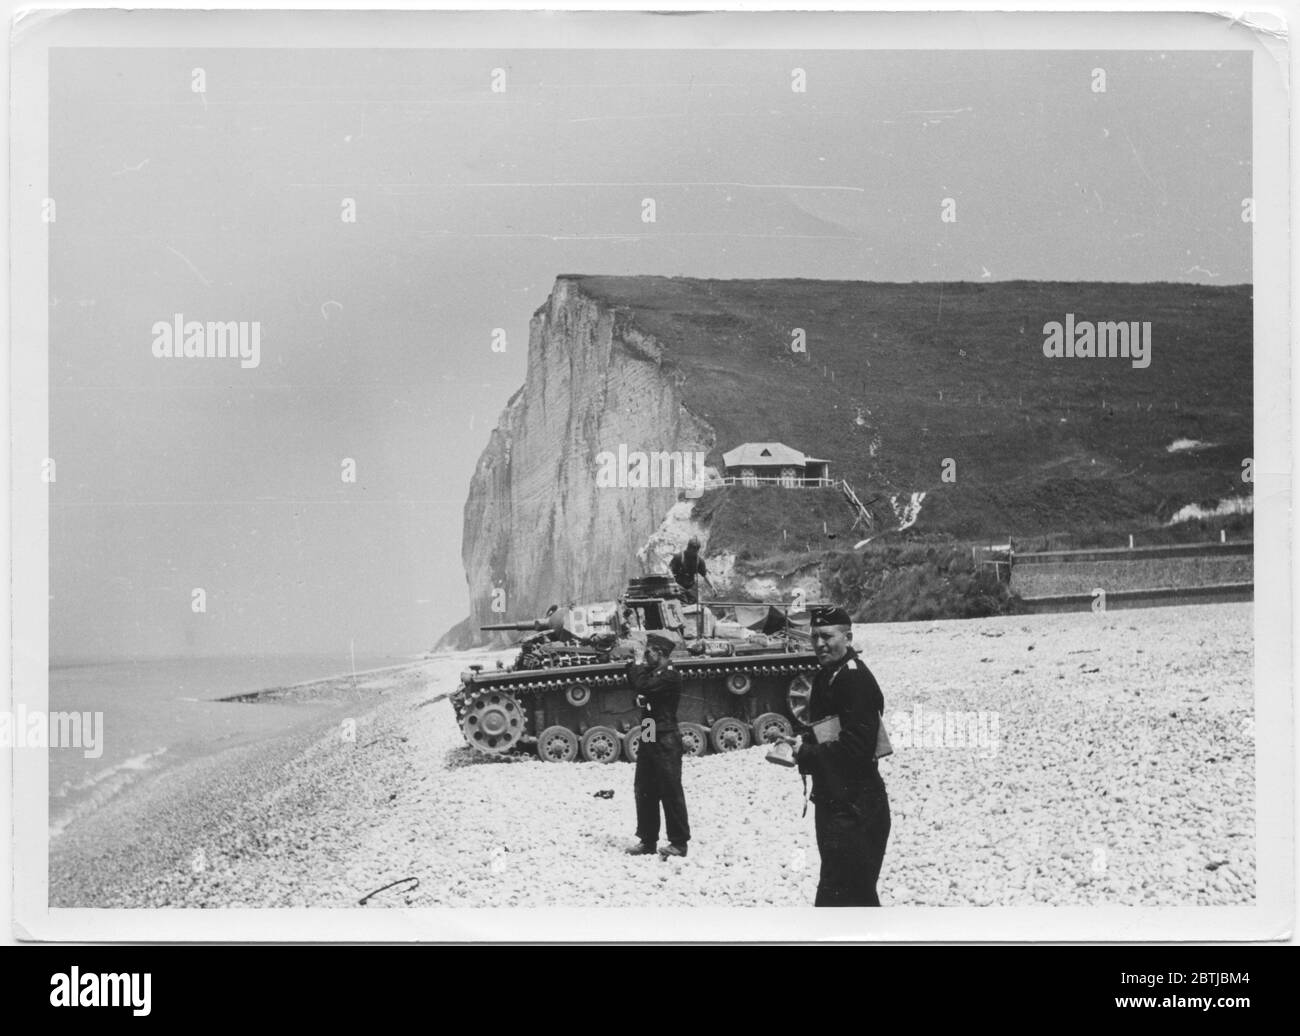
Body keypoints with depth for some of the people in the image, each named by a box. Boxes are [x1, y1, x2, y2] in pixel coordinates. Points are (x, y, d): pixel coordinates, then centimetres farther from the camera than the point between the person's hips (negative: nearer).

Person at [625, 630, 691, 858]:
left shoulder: (670, 677, -14)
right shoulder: (651, 673, 15)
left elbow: (643, 686, -26)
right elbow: (636, 685, 6)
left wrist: (633, 665, -13)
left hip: (666, 743, -9)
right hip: (648, 741, 9)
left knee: (671, 793, -3)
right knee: (644, 792, 11)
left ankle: (679, 843, 3)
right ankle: (647, 841, 19)